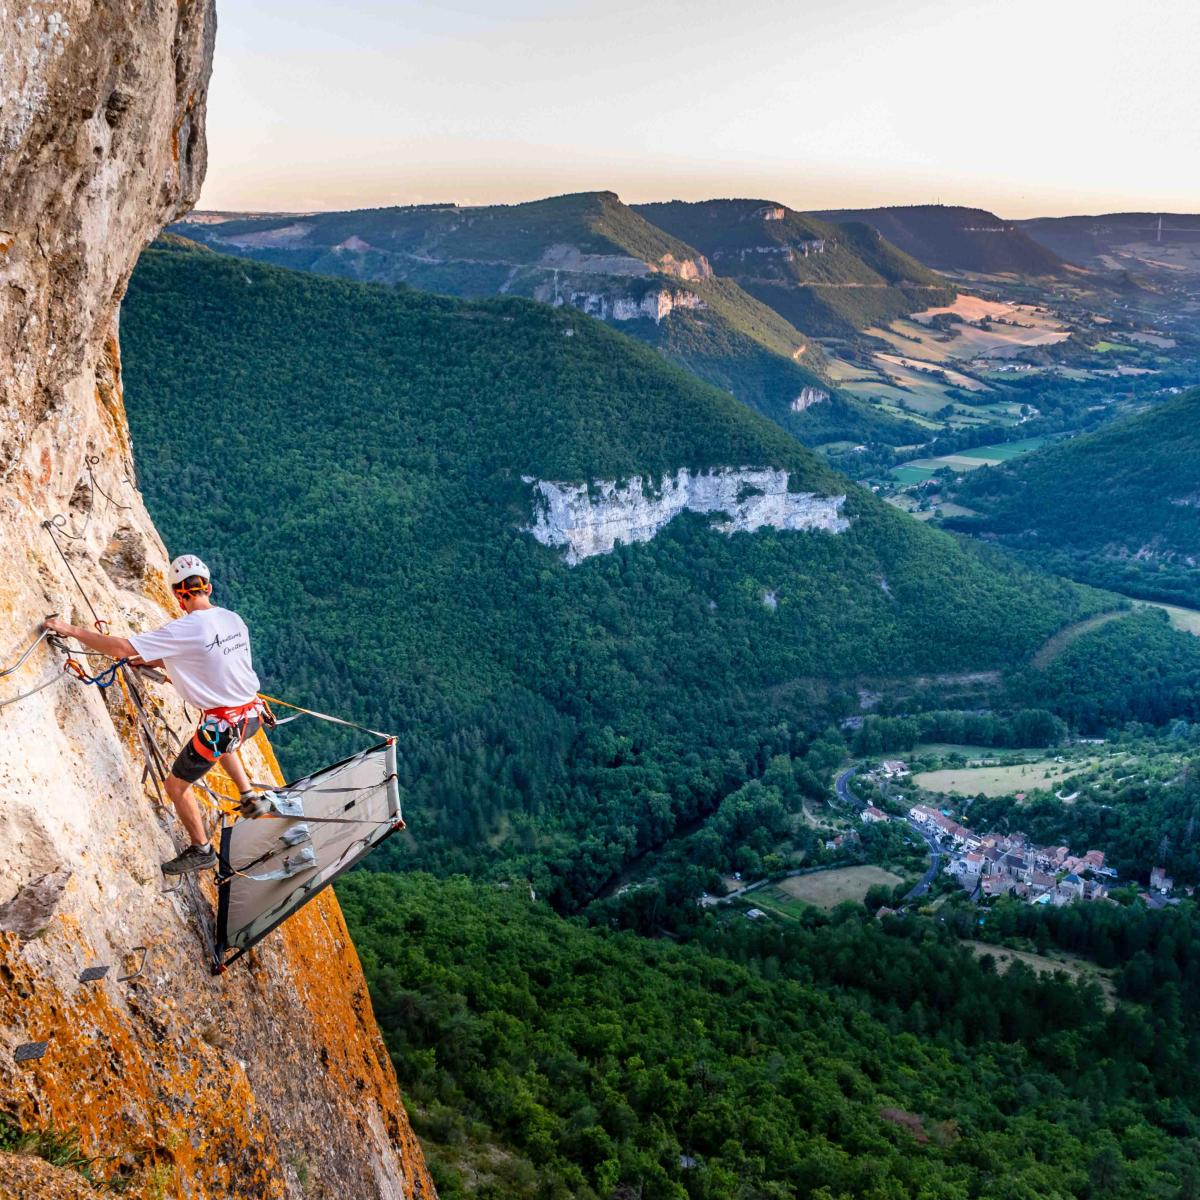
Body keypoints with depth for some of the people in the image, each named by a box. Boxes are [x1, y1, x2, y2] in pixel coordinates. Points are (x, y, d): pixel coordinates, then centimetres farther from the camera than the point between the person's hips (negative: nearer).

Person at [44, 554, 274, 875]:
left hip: (222, 723, -7)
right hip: (252, 715, 7)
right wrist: (156, 662, 20)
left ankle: (202, 851, 26)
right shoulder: (233, 619, 2)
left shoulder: (184, 630, -19)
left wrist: (71, 630, -7)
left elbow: (121, 647, -18)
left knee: (177, 784, 14)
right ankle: (252, 798, 39)